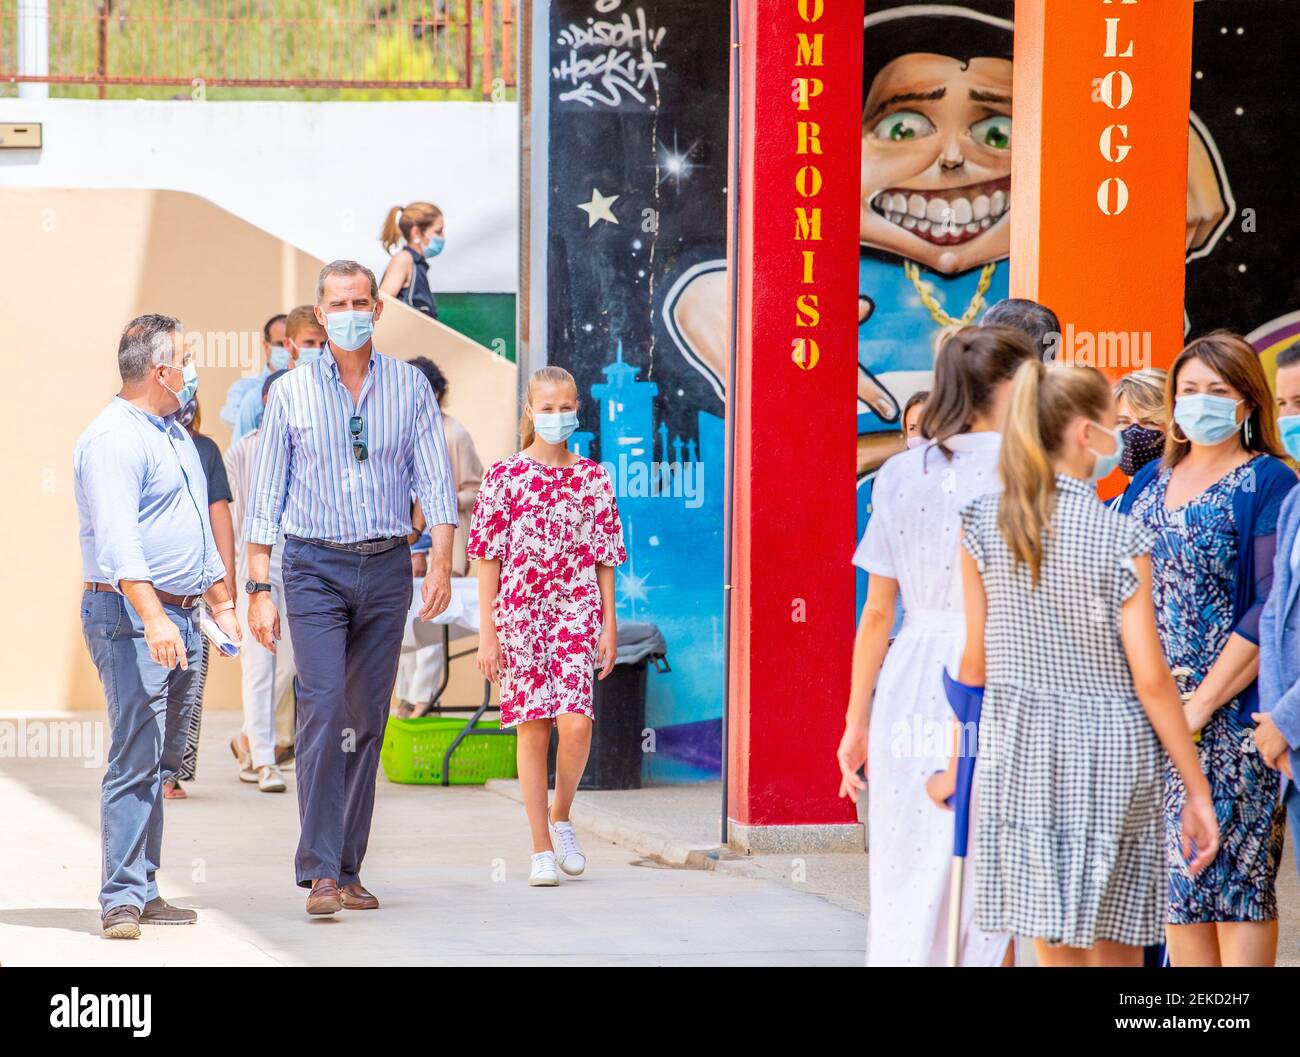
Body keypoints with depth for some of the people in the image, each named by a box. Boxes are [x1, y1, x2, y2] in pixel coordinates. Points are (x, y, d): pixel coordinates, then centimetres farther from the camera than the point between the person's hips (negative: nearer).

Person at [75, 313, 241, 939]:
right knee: (135, 757, -12)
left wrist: (222, 604, 26)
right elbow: (118, 540, -23)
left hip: (181, 617, 9)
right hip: (131, 616, -9)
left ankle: (144, 892, 12)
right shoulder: (113, 439, -12)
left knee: (156, 760, 9)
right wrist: (152, 617, -31)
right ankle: (121, 899, -13)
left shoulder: (175, 436, 19)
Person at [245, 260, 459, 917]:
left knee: (367, 721, 5)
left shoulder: (410, 388, 6)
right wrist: (259, 589, -2)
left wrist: (441, 561, -10)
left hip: (387, 567, 2)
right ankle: (320, 872, -17)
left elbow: (434, 481, 3)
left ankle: (347, 870, 12)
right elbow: (266, 498, 4)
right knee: (324, 710, -15)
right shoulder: (291, 393, 3)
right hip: (315, 567, -2)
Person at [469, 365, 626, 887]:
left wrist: (609, 626, 4)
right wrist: (488, 632, -2)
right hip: (520, 614, -1)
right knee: (532, 729, -1)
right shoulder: (505, 476, 2)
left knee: (576, 722, -15)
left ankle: (561, 818, 11)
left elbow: (604, 558, 9)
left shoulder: (593, 478, 7)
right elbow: (489, 558, 2)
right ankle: (542, 850, 6)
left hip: (577, 612, 1)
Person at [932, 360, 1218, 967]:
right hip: (1111, 757, -3)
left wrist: (955, 766, 14)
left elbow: (975, 662, 3)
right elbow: (1151, 680, -10)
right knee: (1114, 953, 4)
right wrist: (1197, 792, -4)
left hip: (1020, 756, 3)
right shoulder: (1121, 540, -12)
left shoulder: (983, 525, -1)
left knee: (1054, 950, 8)